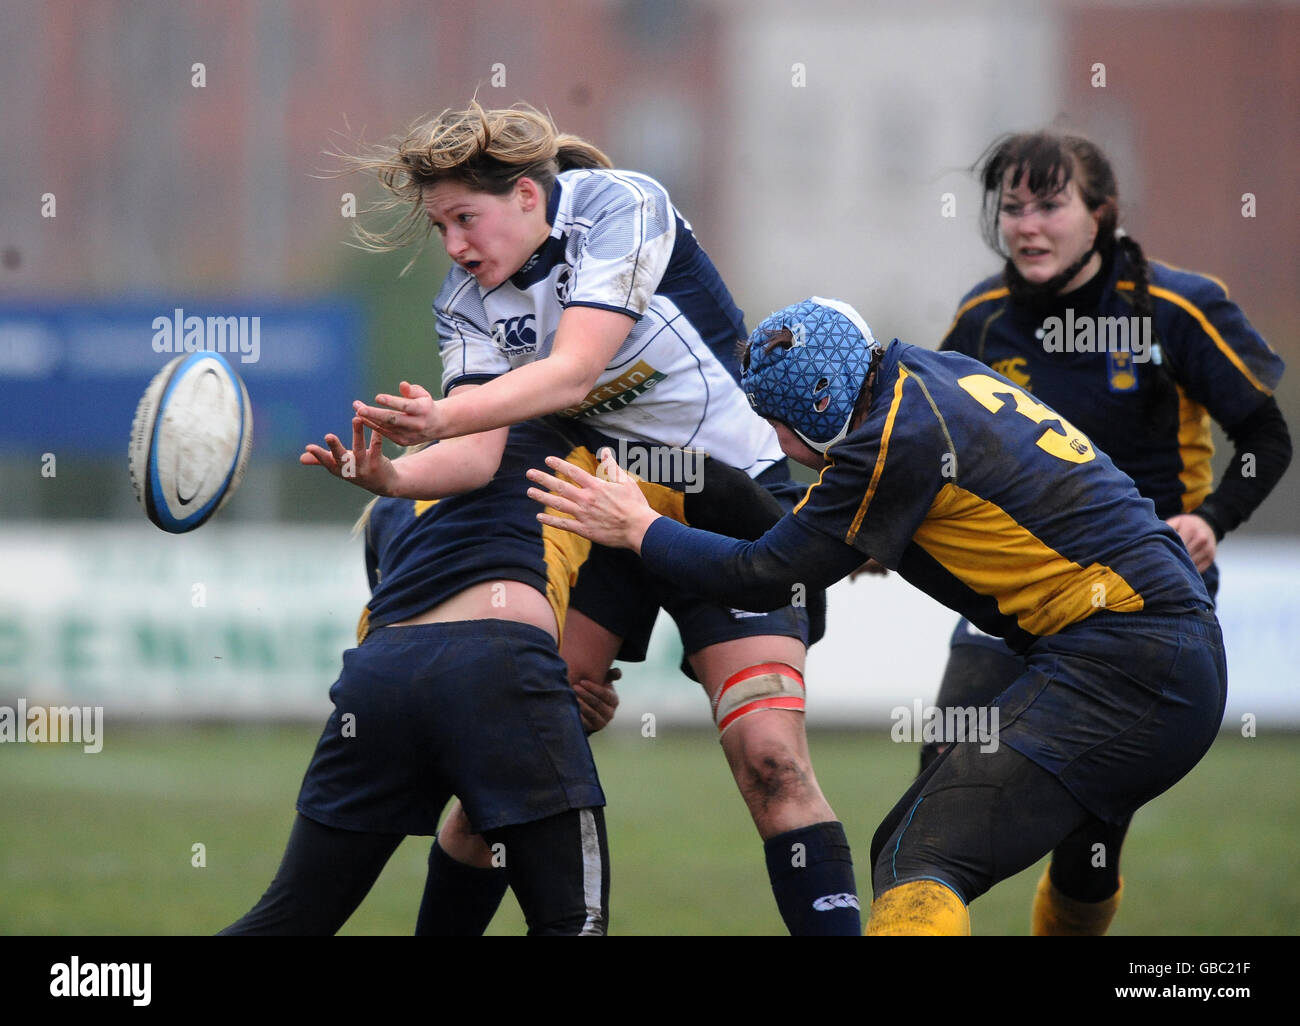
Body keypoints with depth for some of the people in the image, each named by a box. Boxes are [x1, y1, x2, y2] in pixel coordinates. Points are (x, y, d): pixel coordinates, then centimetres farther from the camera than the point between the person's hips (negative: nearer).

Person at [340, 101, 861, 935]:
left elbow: (572, 372, -28)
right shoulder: (466, 301, -1)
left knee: (768, 751, -19)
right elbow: (485, 446, -14)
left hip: (735, 493, -5)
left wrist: (444, 418, -42)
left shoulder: (620, 206, -16)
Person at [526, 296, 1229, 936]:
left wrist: (639, 529, 8)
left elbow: (768, 578, -5)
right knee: (903, 852, 12)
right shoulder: (935, 374, 14)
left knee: (917, 870, -18)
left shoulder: (901, 439, -13)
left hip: (1125, 666, -10)